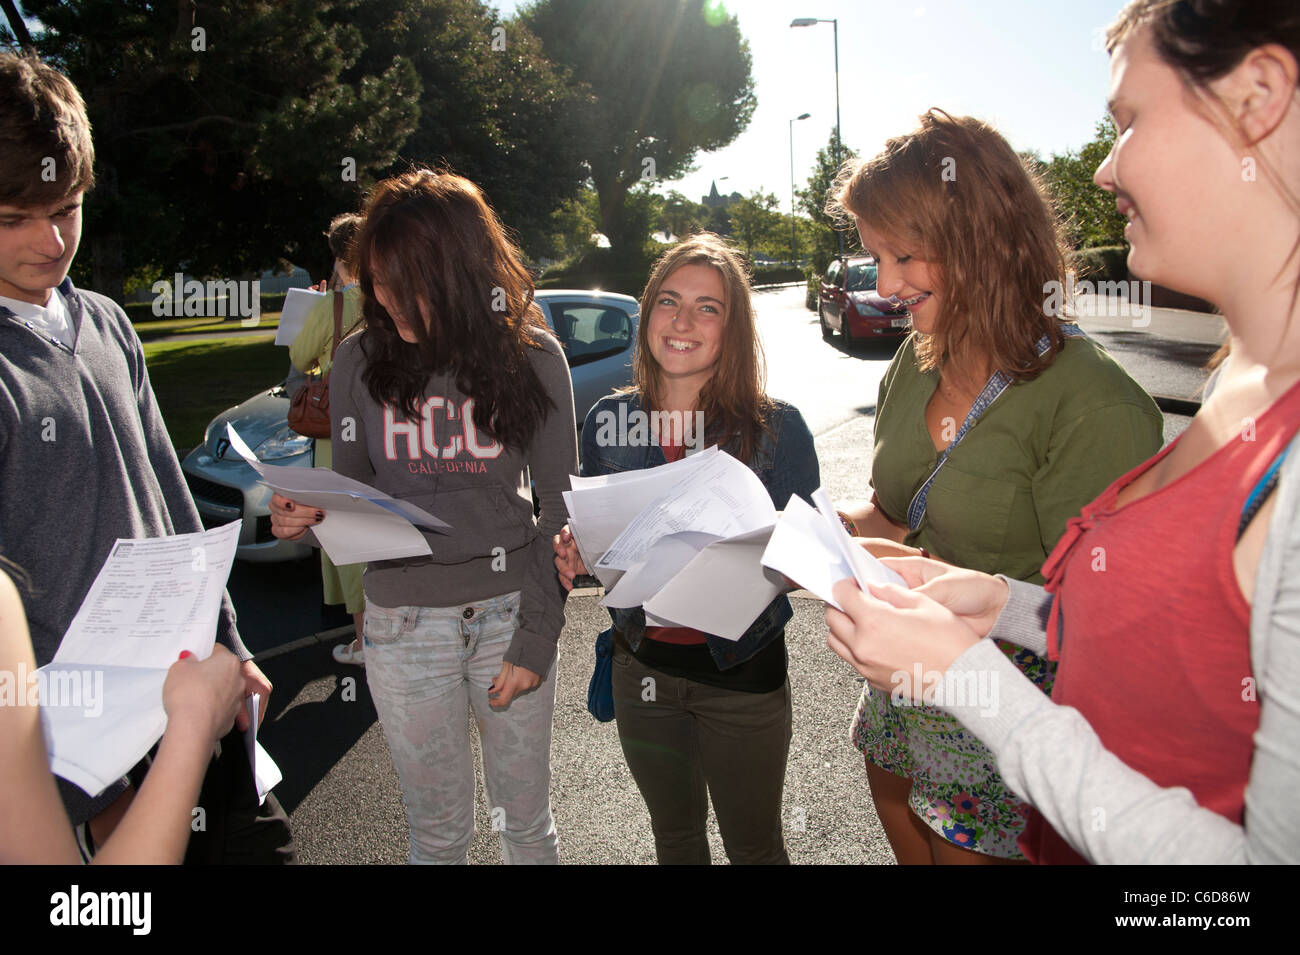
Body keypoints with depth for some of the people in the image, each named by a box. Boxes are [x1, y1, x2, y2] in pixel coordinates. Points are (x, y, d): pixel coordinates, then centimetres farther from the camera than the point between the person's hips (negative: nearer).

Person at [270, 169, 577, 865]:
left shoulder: (532, 356, -7)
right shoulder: (360, 361, -3)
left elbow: (560, 508, -4)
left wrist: (537, 637, -9)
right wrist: (303, 521, -16)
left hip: (509, 609, -1)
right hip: (403, 619, 1)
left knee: (525, 818, 17)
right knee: (438, 827, 16)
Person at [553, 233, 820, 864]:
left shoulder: (777, 428, -13)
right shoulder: (609, 421, -3)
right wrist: (572, 553, -14)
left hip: (742, 670, -3)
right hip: (642, 665, 3)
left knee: (753, 845, 17)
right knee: (673, 830, 25)